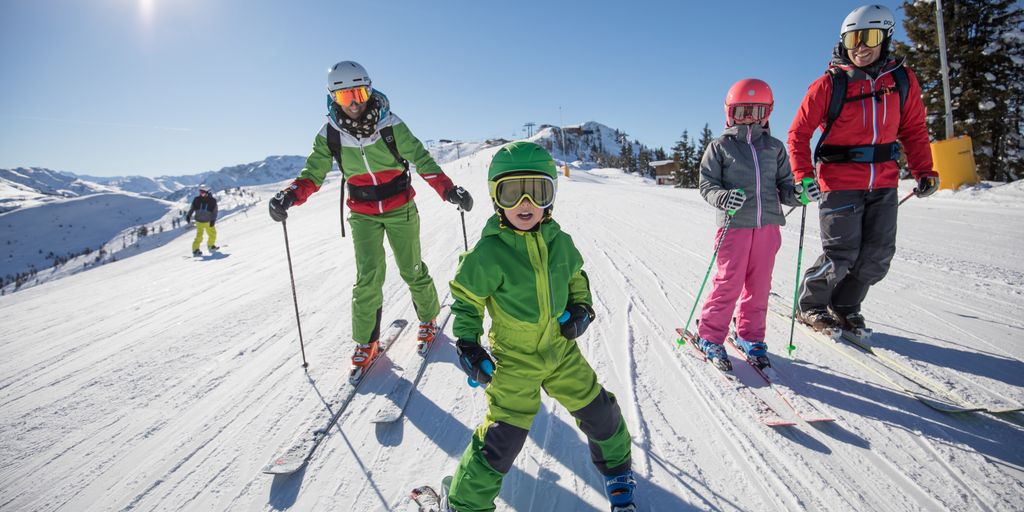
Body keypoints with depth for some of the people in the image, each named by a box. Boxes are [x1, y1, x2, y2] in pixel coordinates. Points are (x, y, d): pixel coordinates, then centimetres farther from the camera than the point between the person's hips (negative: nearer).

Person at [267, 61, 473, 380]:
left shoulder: (390, 125, -13)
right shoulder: (330, 135, -7)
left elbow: (421, 159, -12)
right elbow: (314, 173, -5)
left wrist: (448, 189, -24)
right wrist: (291, 195, -25)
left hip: (400, 208, -1)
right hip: (362, 214, 1)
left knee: (412, 270, 7)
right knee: (368, 277, -6)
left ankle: (428, 319, 33)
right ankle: (366, 342, 11)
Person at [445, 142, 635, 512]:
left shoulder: (559, 241, -4)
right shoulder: (488, 253, -19)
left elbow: (575, 276, 14)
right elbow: (466, 298, -7)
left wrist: (581, 308, -1)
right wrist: (467, 343, -14)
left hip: (561, 350, 5)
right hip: (514, 360, -5)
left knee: (600, 411, 16)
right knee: (502, 438, -5)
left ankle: (616, 468, 47)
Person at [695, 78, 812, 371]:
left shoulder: (775, 147, 14)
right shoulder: (719, 147, 3)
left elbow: (783, 185, 14)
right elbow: (706, 184, -2)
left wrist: (798, 194, -8)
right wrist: (723, 197, -22)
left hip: (768, 226, 4)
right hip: (734, 226, -4)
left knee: (759, 285, 9)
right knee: (728, 283, -3)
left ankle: (749, 335, 25)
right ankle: (710, 336, 11)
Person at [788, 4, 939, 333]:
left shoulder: (902, 80, 6)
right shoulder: (829, 85, -5)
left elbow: (914, 129, 14)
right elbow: (799, 134, -3)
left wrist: (924, 171, 4)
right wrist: (803, 176, -15)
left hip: (884, 183, 5)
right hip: (840, 182, -4)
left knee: (878, 255, 5)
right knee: (842, 254, -6)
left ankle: (845, 306, 24)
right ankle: (810, 306, 15)